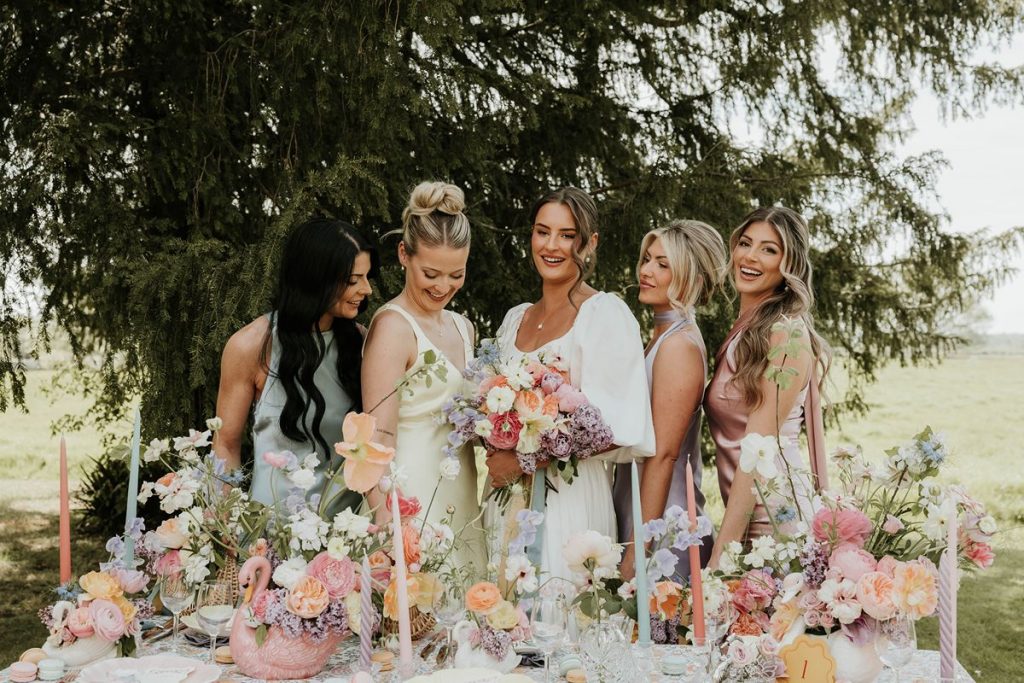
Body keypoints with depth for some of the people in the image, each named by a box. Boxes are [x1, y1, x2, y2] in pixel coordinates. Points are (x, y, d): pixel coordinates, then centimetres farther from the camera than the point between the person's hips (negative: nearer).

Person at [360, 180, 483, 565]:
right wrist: (390, 531, -26)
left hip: (464, 508, 8)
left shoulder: (463, 328, 13)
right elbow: (378, 440, -17)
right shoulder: (392, 326, -11)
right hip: (412, 512, -8)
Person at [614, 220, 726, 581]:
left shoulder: (678, 344, -16)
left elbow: (662, 453, -19)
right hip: (634, 516, 9)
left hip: (663, 529, -9)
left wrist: (636, 551, -19)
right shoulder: (659, 338, 11)